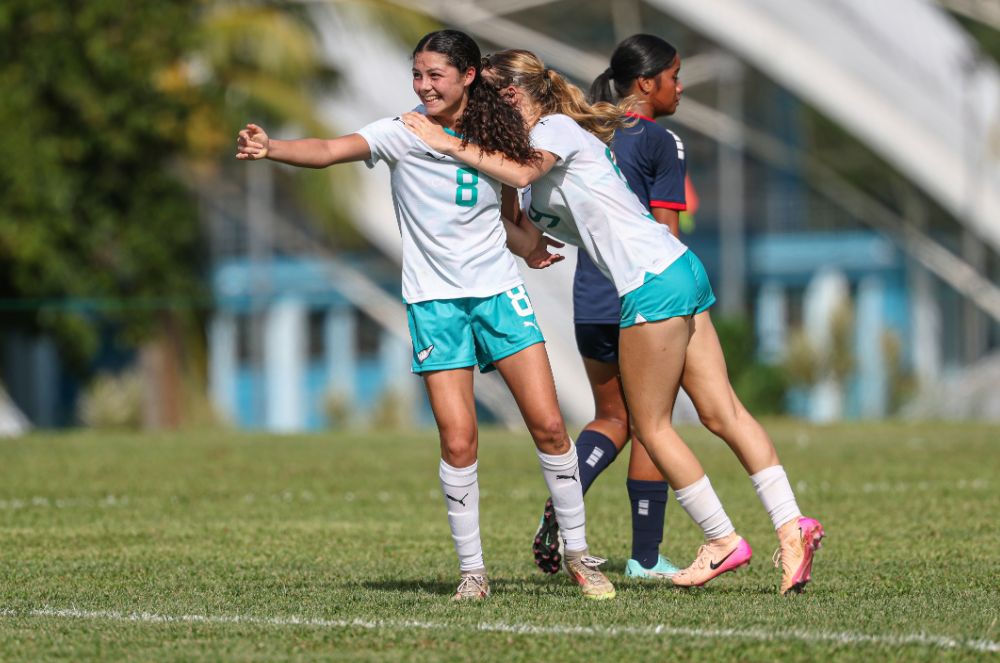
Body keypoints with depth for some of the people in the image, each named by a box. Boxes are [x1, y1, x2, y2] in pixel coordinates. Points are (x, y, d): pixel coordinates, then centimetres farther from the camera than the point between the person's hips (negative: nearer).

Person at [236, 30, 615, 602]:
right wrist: (271, 148, -37)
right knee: (459, 444, -9)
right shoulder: (404, 133, -6)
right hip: (435, 302, -2)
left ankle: (577, 552, 12)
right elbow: (331, 151, -23)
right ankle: (472, 569, 6)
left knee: (549, 425, -3)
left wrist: (530, 246, 9)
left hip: (500, 294, 2)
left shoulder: (498, 136, 3)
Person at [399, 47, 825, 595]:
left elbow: (522, 174, -29)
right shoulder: (541, 143, 22)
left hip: (652, 280, -10)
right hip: (677, 269, 10)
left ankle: (722, 540, 3)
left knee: (650, 424, -1)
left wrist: (452, 147, -26)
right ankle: (790, 525, -5)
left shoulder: (555, 128, -7)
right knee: (722, 409, 3)